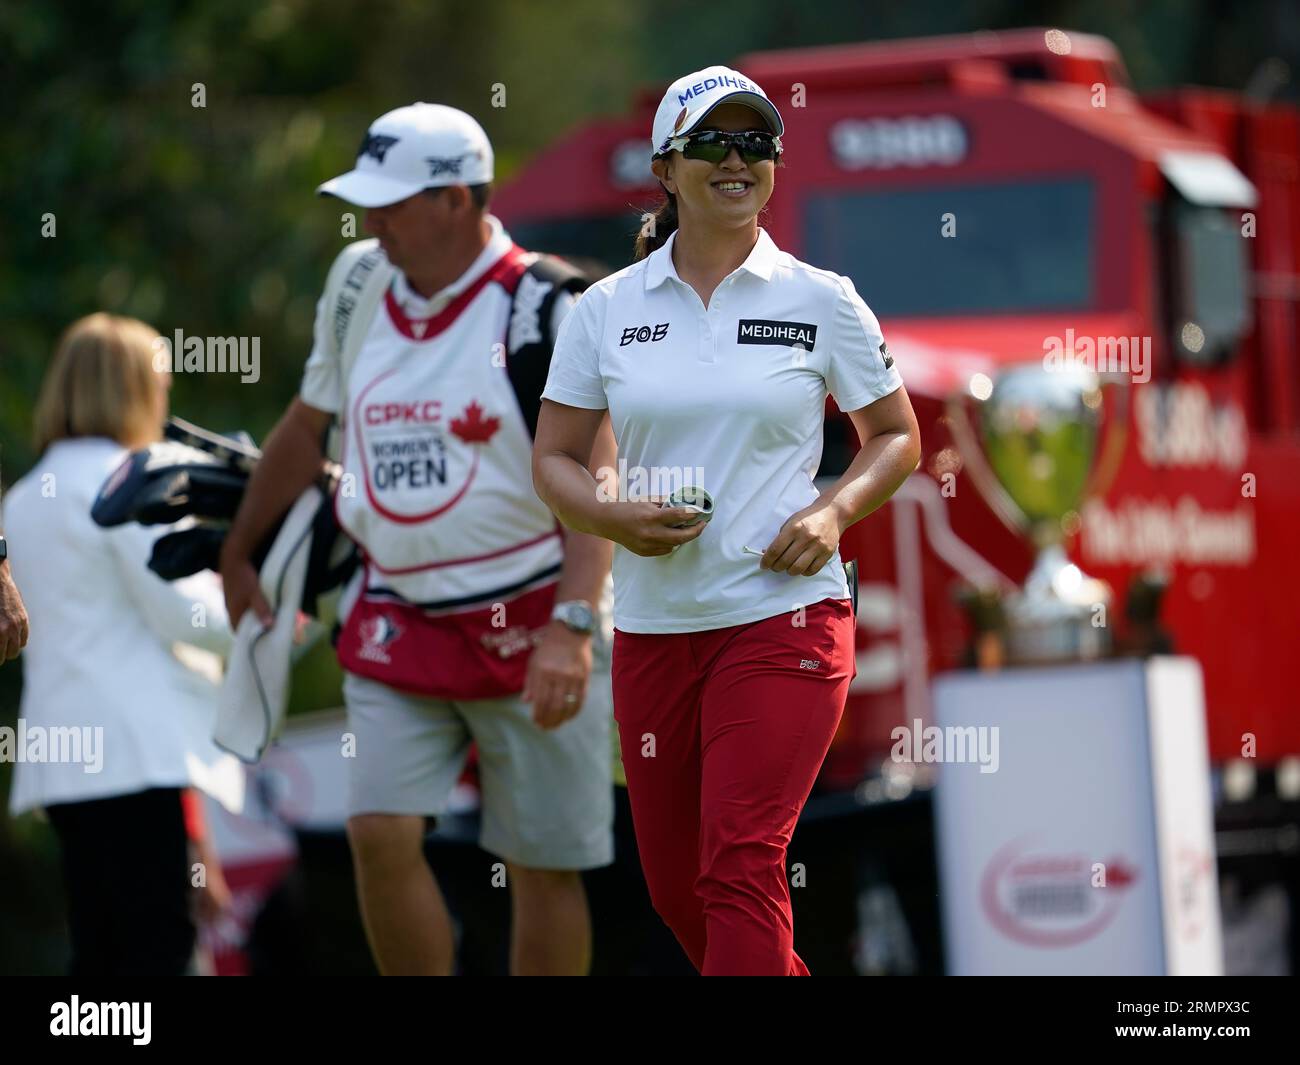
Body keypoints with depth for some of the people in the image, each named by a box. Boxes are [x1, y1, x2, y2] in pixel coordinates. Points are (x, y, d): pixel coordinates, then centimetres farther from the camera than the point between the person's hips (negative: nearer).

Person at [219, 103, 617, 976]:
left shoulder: (542, 307, -12)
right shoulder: (359, 288, 6)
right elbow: (306, 430, 22)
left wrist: (572, 626, -27)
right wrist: (238, 555, 28)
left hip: (529, 630, -5)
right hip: (396, 629, 5)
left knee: (544, 864, 0)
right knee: (382, 836, -7)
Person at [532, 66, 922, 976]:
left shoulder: (821, 302, 2)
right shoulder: (608, 309, 6)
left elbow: (896, 435, 10)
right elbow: (553, 459, 10)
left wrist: (834, 511, -8)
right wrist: (611, 518, -11)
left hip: (784, 616, -3)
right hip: (653, 624, 3)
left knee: (739, 863, -17)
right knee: (676, 889, 9)